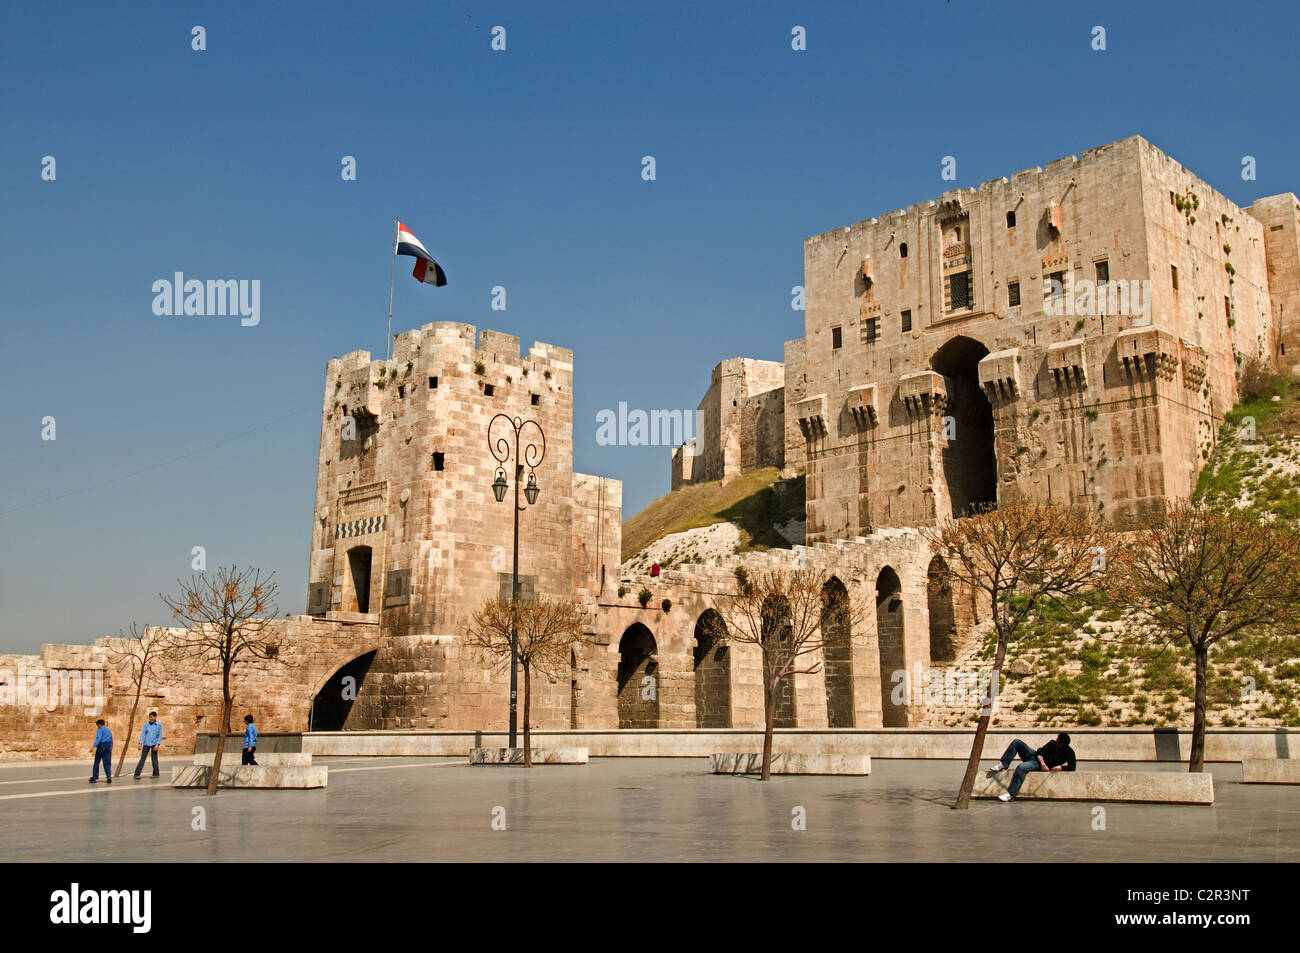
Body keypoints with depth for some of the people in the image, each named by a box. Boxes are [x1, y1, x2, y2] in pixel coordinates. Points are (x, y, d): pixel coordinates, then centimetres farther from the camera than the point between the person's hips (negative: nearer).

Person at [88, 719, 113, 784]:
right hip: (108, 747, 5)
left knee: (96, 762, 4)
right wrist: (111, 749, 25)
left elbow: (98, 739, -15)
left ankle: (94, 777, 7)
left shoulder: (100, 730, 1)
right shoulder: (109, 731, 21)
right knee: (107, 763, 1)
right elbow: (111, 741, 20)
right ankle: (109, 776, -17)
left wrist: (93, 746, -23)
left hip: (101, 746, -5)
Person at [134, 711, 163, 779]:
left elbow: (160, 736, -2)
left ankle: (156, 774, 11)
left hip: (154, 744, -1)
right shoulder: (146, 724, 5)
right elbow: (142, 734, 1)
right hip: (146, 744, 1)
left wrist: (157, 744, -14)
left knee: (154, 759, 0)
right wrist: (140, 743, -11)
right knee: (142, 759, -3)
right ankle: (137, 774, -4)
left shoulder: (159, 725, 0)